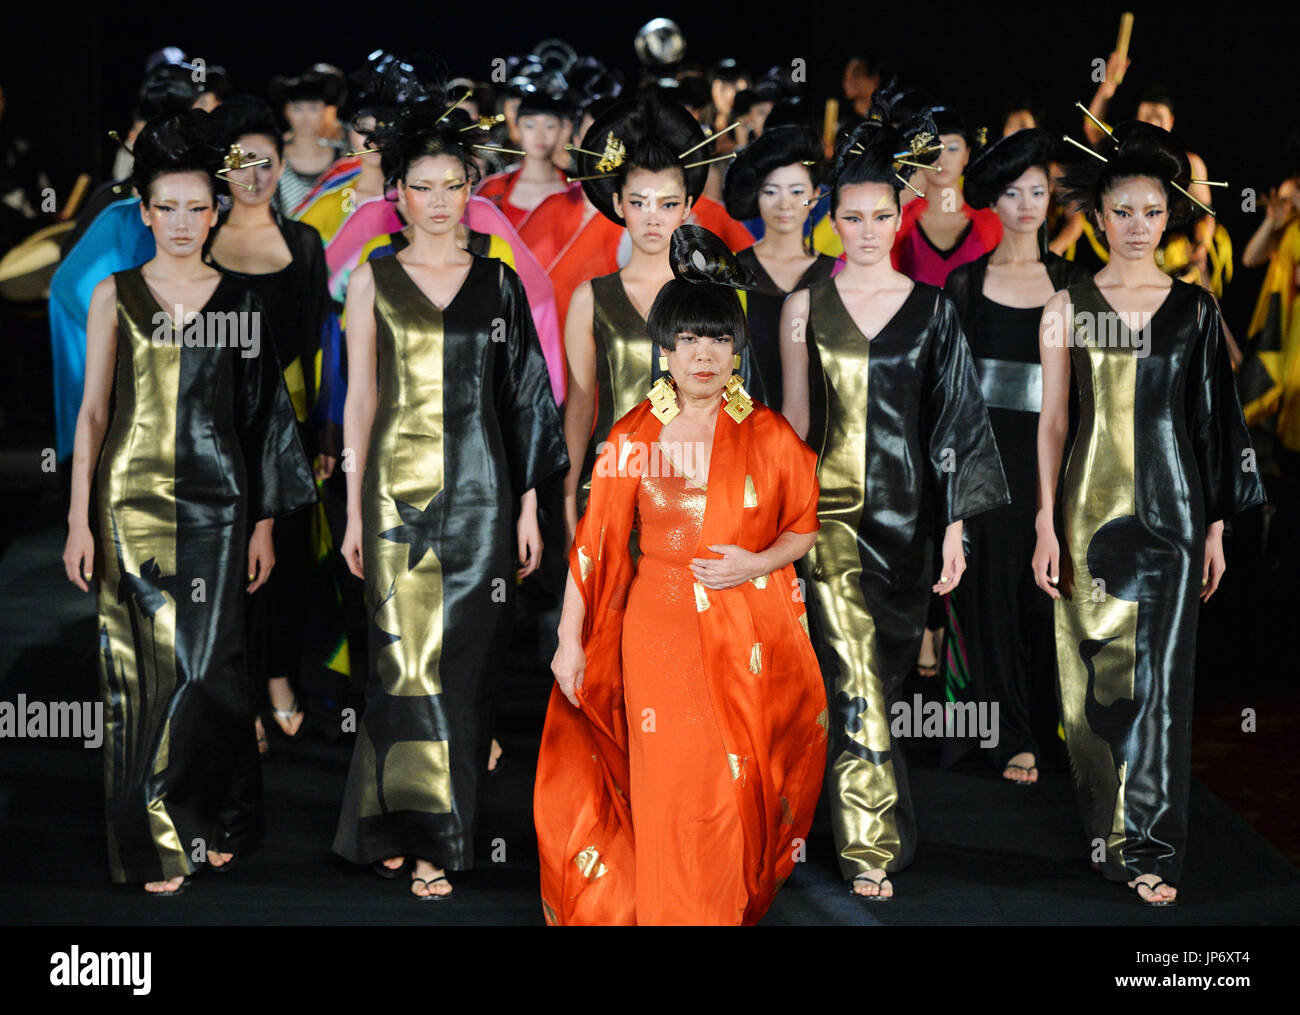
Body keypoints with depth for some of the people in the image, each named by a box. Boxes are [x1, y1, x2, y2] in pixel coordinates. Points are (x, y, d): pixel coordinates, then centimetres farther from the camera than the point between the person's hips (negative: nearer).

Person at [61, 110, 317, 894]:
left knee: (207, 666, -3)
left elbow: (262, 415, 7)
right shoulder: (115, 297, 4)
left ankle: (213, 822, 15)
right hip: (133, 500, 0)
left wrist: (264, 523, 3)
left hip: (215, 504, 0)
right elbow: (92, 410, 3)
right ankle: (154, 845, 9)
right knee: (143, 670, 1)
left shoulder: (238, 301, 6)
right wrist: (78, 518, -3)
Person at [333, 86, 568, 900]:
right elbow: (360, 399, 4)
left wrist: (529, 503, 2)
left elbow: (524, 396, 7)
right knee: (413, 658, -5)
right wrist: (354, 510, 0)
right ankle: (422, 840, 3)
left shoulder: (498, 280, 7)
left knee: (468, 660, 2)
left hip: (480, 490, 2)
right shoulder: (375, 280, 3)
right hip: (401, 490, -2)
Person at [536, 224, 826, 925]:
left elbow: (803, 526, 8)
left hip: (752, 635, 1)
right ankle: (675, 913, 15)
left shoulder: (769, 436, -1)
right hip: (662, 632, -1)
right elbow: (594, 543, 1)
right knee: (674, 792, 0)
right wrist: (570, 640, 2)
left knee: (743, 784, 9)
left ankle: (741, 904, 30)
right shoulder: (633, 438, -2)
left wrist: (756, 563, -11)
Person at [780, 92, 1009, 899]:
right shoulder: (807, 305, 2)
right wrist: (795, 357, -10)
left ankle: (869, 838, 26)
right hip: (834, 511, -1)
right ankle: (871, 846, 0)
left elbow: (953, 423, 1)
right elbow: (794, 423, 6)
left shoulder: (931, 308, 3)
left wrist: (954, 528, -2)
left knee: (889, 669, 10)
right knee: (859, 680, -8)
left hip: (906, 513, 1)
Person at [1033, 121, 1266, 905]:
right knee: (1097, 671, 5)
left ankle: (1149, 847, -2)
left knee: (1161, 675, -5)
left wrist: (1217, 525, 3)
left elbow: (1212, 420, 6)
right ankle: (1105, 822, 21)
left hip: (1171, 508, 0)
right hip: (1092, 506, 0)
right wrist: (1047, 523, -4)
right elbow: (1051, 421, 2)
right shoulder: (1068, 310, 3)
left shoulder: (1194, 308, 5)